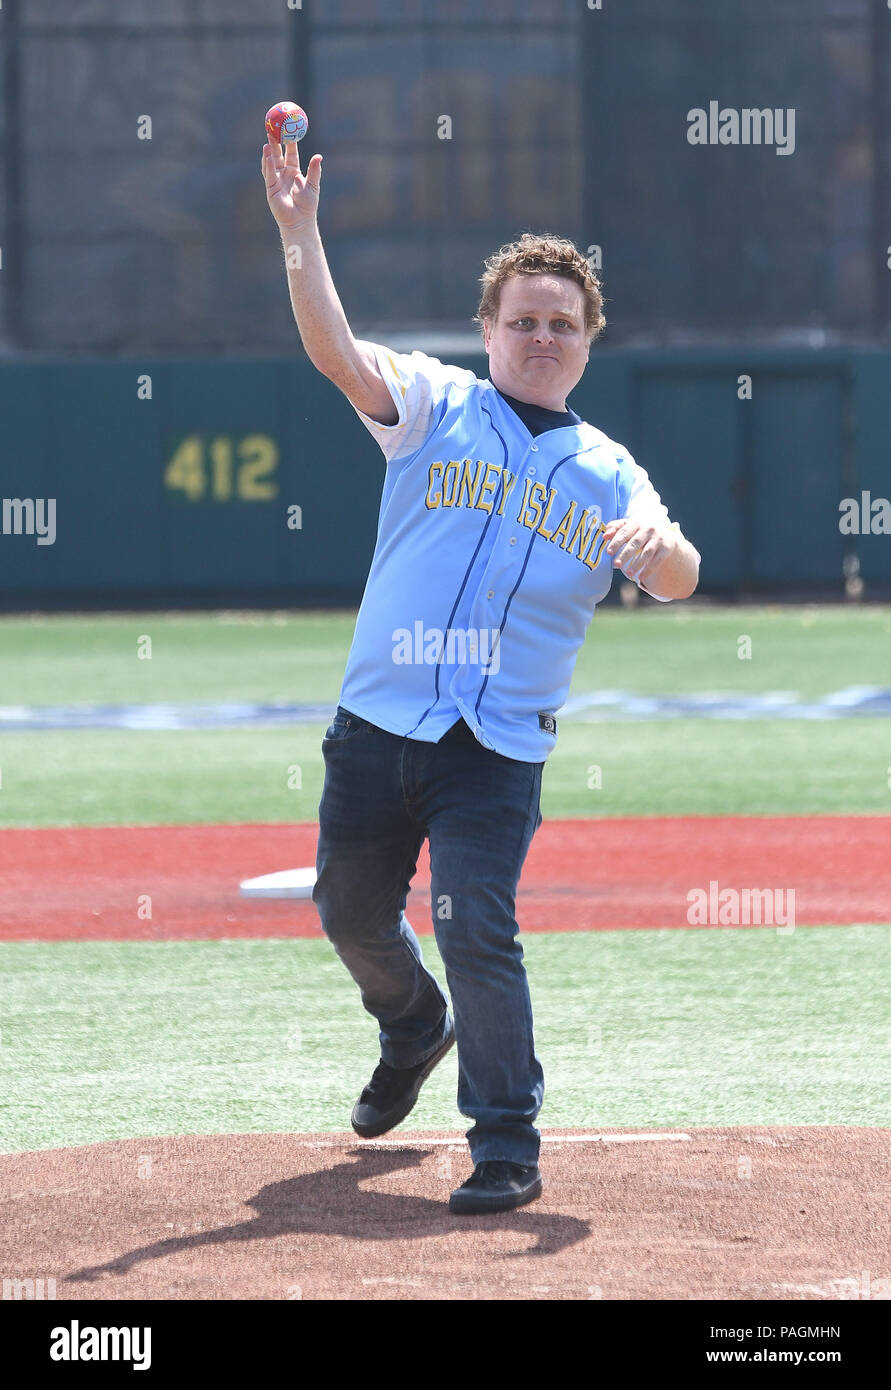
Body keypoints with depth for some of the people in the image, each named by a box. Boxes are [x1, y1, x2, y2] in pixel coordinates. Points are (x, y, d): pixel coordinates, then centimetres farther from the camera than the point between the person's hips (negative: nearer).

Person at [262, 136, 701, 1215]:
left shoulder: (608, 475, 10)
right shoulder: (435, 406, 6)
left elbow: (677, 581, -5)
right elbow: (336, 352, -12)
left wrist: (659, 544, -29)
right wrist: (300, 234, -26)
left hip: (500, 747, -1)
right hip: (377, 723, 2)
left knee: (476, 930, -14)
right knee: (352, 911, 13)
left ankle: (507, 1143, -6)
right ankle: (415, 1028, 45)